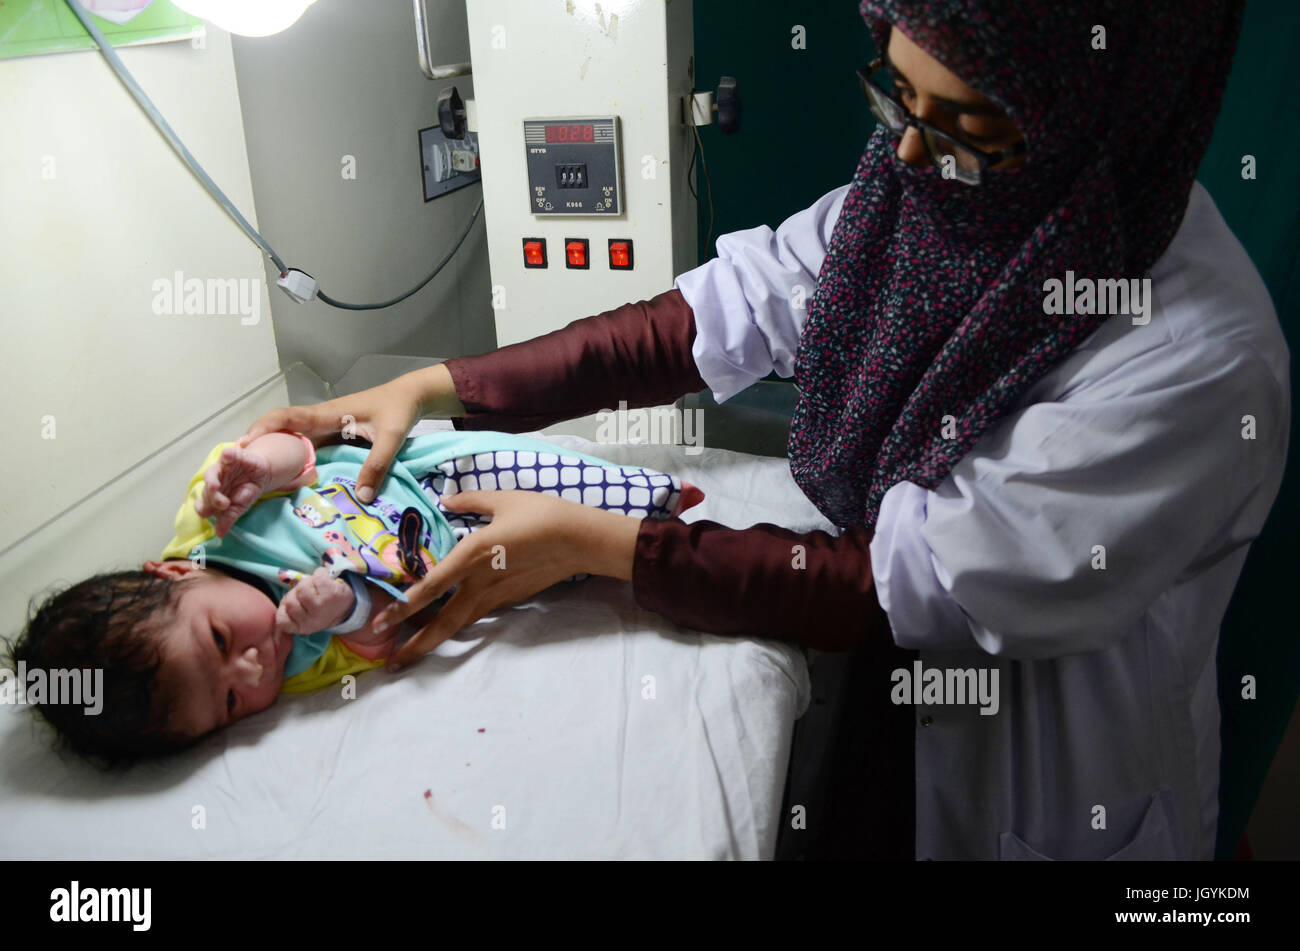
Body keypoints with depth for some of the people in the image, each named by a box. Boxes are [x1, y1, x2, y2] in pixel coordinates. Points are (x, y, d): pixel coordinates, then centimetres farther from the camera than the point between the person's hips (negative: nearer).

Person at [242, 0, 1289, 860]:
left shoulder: (1201, 364, -33)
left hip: (1044, 800, -4)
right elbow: (704, 320, -11)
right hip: (881, 692, 5)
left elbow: (910, 586, -30)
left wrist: (598, 543, -29)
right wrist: (435, 386, -16)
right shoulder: (920, 189, -13)